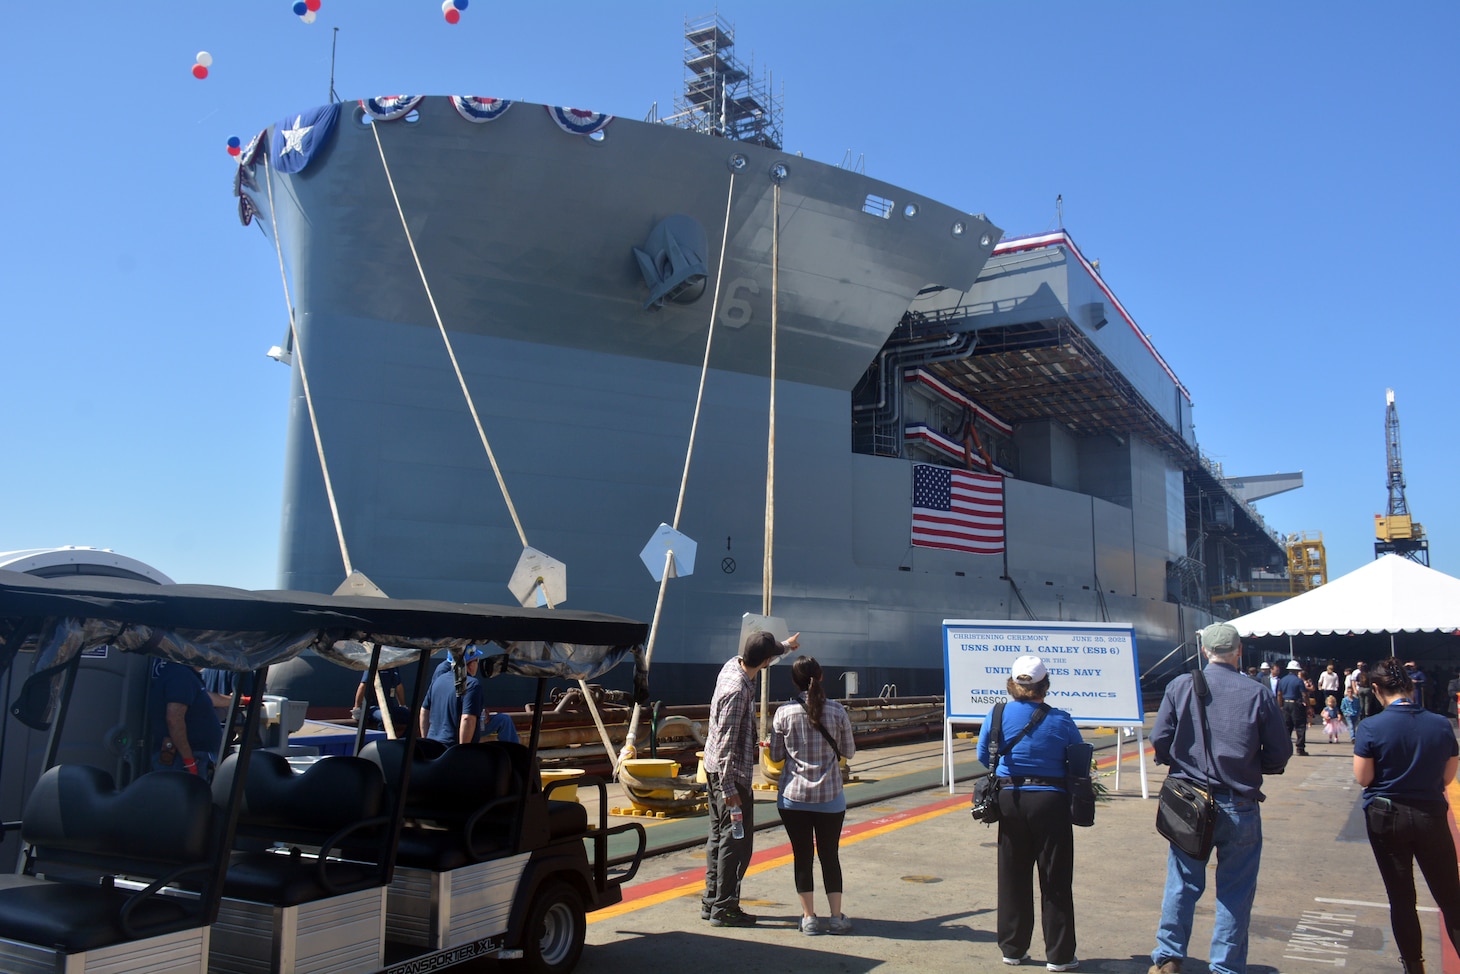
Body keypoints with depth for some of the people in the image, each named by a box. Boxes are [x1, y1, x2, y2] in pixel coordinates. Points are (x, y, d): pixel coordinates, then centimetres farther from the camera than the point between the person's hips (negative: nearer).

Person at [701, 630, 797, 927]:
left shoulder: (733, 664, 1)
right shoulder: (737, 691, -26)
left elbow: (758, 659, 25)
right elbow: (726, 743, -25)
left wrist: (786, 645, 41)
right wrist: (729, 789, -22)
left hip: (715, 769, 10)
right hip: (730, 773, -10)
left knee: (719, 834, 15)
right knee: (736, 839, -3)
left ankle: (711, 902, 23)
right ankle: (723, 908, 3)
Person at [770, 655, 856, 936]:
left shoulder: (784, 714, -9)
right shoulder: (837, 711, -7)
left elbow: (775, 755, 0)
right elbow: (848, 751, 3)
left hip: (794, 797, -1)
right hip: (830, 797, 1)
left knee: (802, 856, 8)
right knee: (829, 855, 12)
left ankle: (809, 917, 13)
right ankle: (836, 917, 15)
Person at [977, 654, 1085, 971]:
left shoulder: (998, 715, -6)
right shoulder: (1061, 720, -8)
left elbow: (983, 756, 4)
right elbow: (1083, 761, 1)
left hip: (1009, 800, 2)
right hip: (1051, 802, -2)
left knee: (1013, 879, 13)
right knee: (1056, 883, 8)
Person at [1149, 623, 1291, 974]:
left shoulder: (1181, 686, -6)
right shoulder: (1258, 695, -7)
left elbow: (1159, 740, -6)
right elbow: (1279, 755, -3)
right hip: (1240, 807, -1)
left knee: (1182, 883, 13)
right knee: (1235, 890, 11)